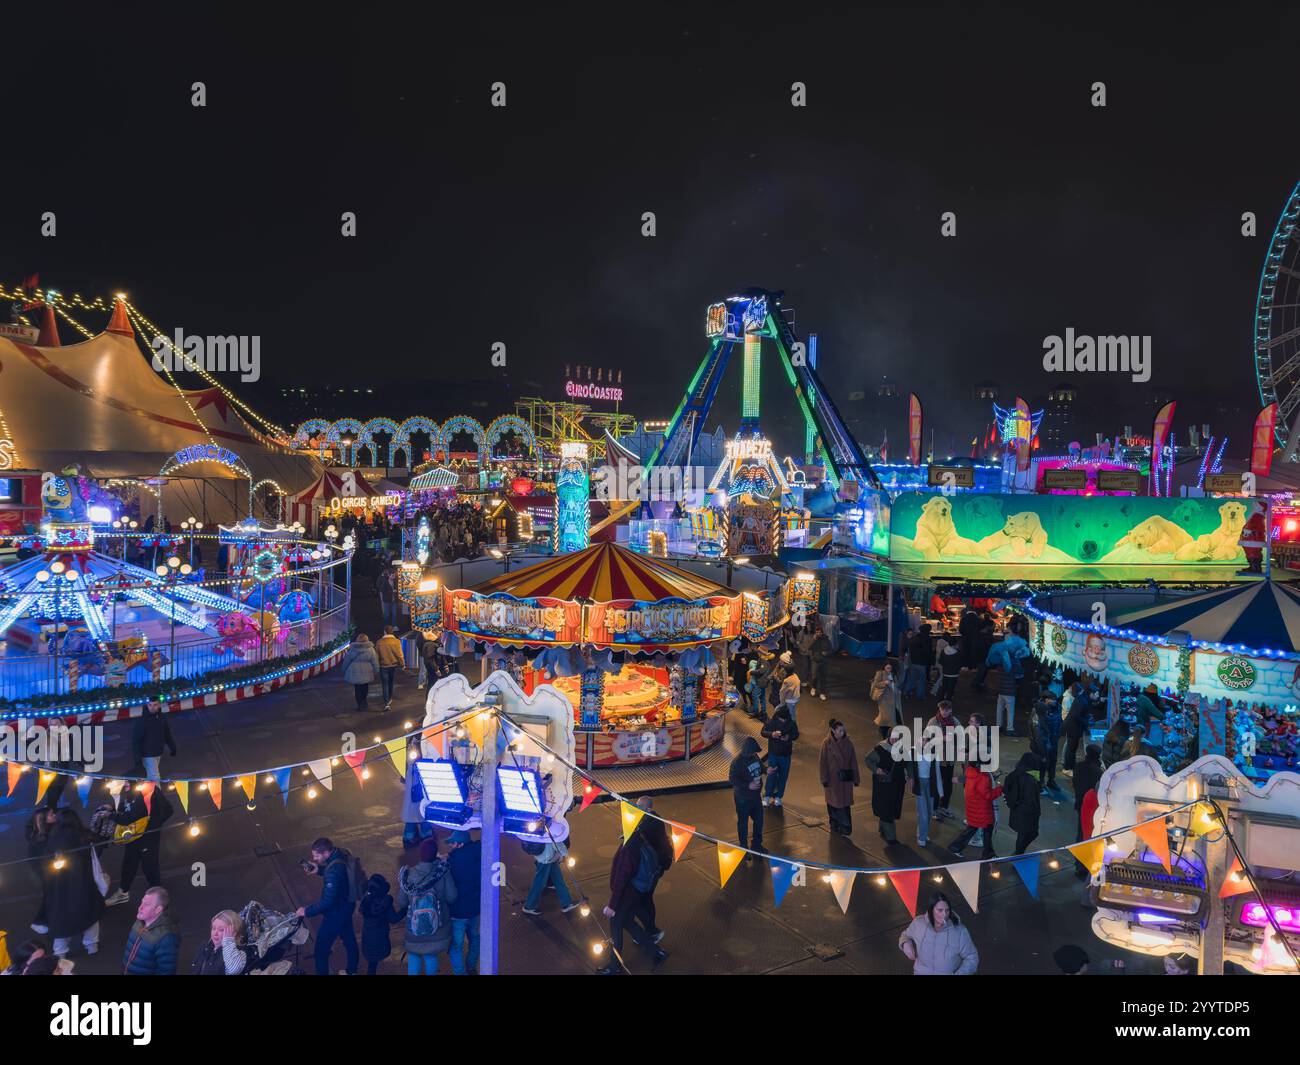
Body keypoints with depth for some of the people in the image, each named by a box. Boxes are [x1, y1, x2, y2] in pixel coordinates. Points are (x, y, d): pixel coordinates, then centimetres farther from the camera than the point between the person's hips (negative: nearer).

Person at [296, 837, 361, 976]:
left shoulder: (333, 871, -36)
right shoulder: (342, 854, -9)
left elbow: (328, 901, -32)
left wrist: (307, 911, -22)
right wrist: (319, 869, 2)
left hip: (336, 912, -10)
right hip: (347, 904, 10)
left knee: (321, 949, 6)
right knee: (348, 938, 28)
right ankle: (352, 971, 47)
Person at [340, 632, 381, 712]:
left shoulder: (352, 649, -2)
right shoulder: (370, 649, -5)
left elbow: (346, 660, 5)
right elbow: (375, 661, -2)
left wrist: (344, 670, 17)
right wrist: (376, 671, 6)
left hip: (354, 673, 1)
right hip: (366, 673, -1)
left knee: (357, 689, 12)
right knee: (365, 688, 13)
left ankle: (360, 705, 13)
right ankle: (363, 701, 0)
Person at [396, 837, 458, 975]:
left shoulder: (408, 874, -18)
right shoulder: (443, 872, -22)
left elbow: (401, 903, -8)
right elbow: (452, 897, -16)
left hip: (415, 926, 0)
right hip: (437, 926, 0)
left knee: (414, 955, 22)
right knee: (431, 955, 21)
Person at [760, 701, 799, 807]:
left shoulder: (792, 723, -11)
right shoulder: (772, 722, -14)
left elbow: (796, 734, 1)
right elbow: (763, 732, -8)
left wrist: (789, 737, -20)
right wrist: (771, 734, -28)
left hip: (786, 754, 2)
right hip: (773, 753, -2)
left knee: (783, 776, 10)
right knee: (771, 774, -3)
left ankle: (778, 796, 25)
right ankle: (766, 796, 11)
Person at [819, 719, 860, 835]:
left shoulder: (848, 743, -5)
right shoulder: (827, 743, -12)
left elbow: (853, 761, 2)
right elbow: (822, 762, -8)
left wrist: (856, 778, 4)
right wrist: (824, 779, -9)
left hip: (846, 778, 1)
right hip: (832, 778, -1)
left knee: (845, 802, 0)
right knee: (833, 802, 11)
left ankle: (845, 827, 9)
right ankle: (834, 824, 28)